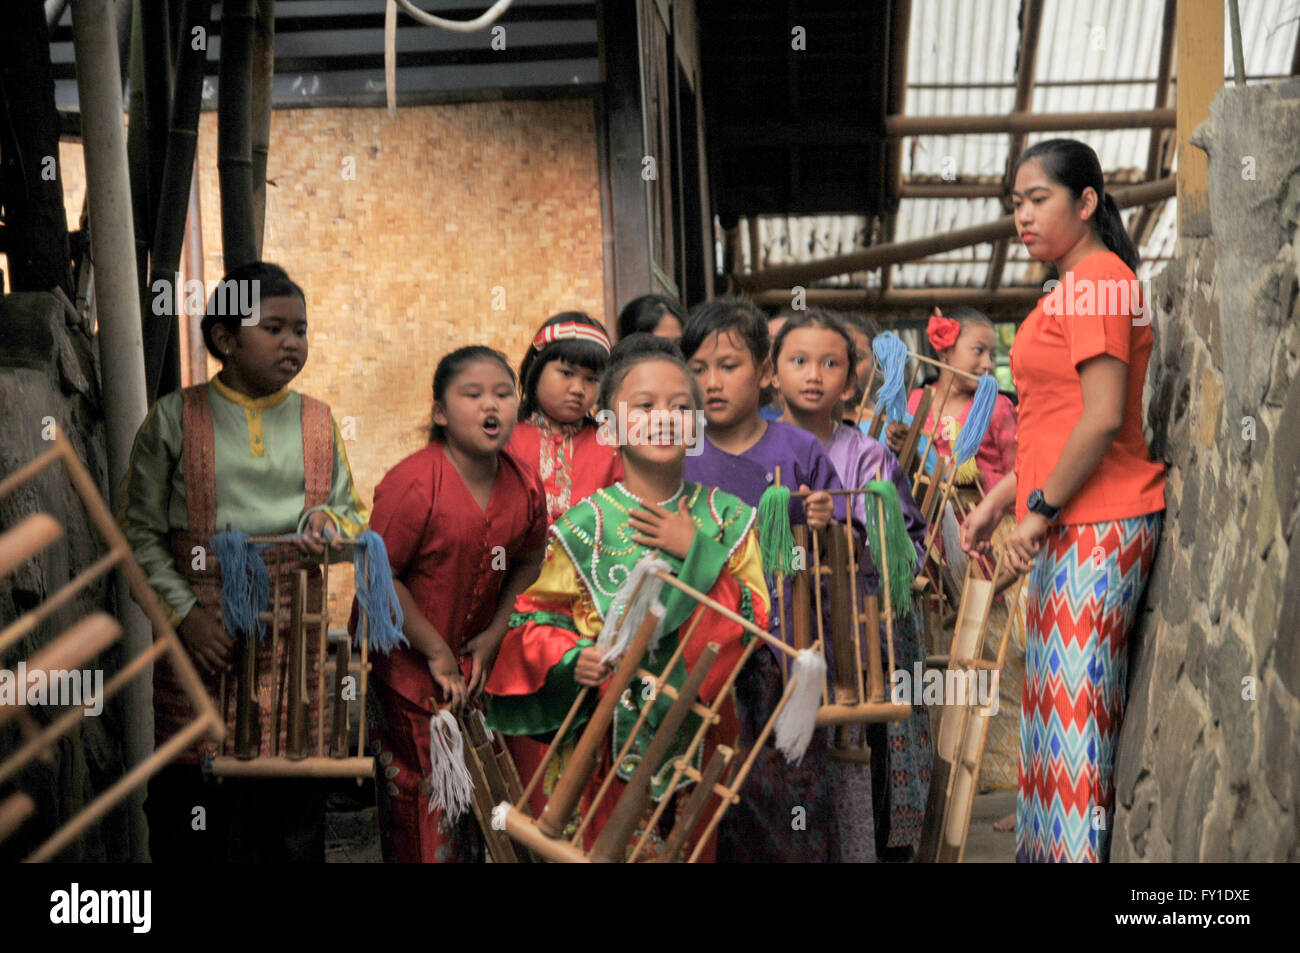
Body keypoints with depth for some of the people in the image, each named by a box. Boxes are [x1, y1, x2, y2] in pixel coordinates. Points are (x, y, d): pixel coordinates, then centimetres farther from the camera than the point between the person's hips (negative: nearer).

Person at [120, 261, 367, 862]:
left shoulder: (317, 421, 11)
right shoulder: (174, 418, 1)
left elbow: (352, 516, 16)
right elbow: (139, 531, 0)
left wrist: (330, 525, -8)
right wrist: (184, 612, -11)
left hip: (294, 649, 3)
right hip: (203, 641, -2)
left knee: (295, 827, 7)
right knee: (197, 826, 1)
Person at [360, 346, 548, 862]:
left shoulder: (525, 485, -5)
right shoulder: (413, 484, -24)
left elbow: (528, 561, 11)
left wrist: (494, 635, 0)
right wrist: (437, 652, -16)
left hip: (474, 663, 6)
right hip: (406, 664, -5)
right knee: (423, 807, 4)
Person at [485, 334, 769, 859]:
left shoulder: (728, 520, 0)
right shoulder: (586, 525, -5)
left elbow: (758, 624, -6)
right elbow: (534, 618, 0)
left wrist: (697, 554, -14)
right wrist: (572, 657, -18)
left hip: (703, 736, 2)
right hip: (608, 734, -1)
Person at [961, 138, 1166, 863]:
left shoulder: (1094, 280, -12)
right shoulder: (1081, 285, 20)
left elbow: (1102, 419, -20)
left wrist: (1040, 512, -13)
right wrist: (997, 502, 19)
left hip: (1095, 526, -10)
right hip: (1078, 526, 10)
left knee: (1073, 710, -8)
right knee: (1064, 703, 13)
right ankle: (1050, 845, 20)